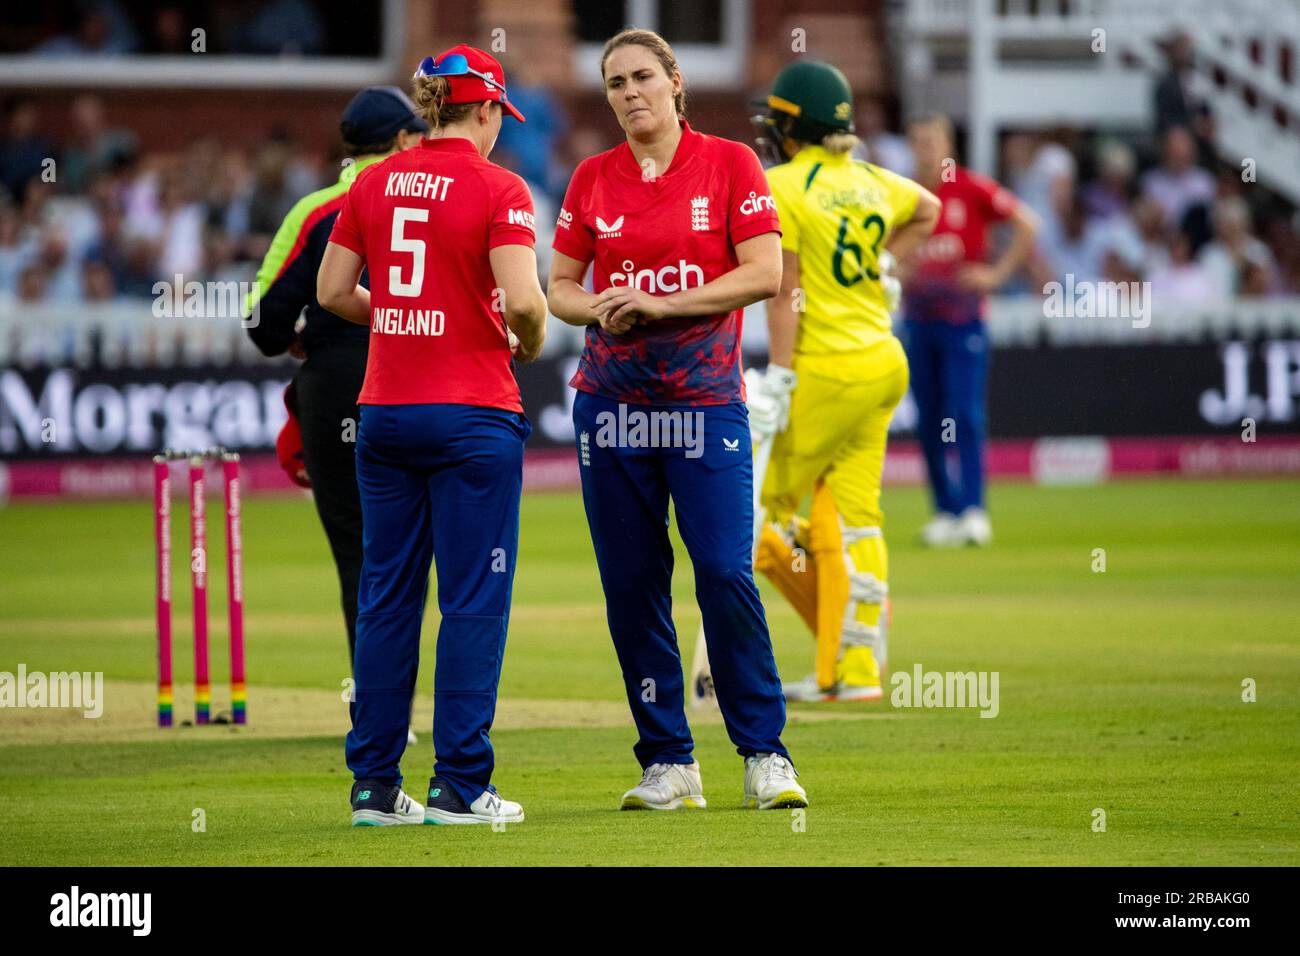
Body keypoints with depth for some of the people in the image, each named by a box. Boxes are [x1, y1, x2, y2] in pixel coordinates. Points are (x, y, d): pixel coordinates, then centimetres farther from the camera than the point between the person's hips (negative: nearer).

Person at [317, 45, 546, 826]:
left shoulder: (375, 182, 6)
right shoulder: (497, 188, -9)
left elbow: (332, 291, 9)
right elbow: (522, 298, -19)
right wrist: (528, 344, 1)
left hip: (385, 409, 5)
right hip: (472, 411, -5)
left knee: (386, 596, 9)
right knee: (474, 599, 0)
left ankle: (375, 785, 10)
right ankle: (461, 785, -2)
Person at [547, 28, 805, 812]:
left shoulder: (729, 163, 1)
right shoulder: (593, 179, 10)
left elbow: (765, 274, -7)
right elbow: (560, 288, 13)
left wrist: (659, 304, -14)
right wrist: (601, 308, -9)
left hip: (706, 400, -3)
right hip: (612, 400, 3)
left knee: (727, 576, -12)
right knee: (631, 587, 2)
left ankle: (765, 755, -2)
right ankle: (668, 763, 9)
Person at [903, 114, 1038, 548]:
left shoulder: (973, 189, -3)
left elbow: (1026, 224, -1)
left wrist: (997, 273, -6)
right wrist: (894, 269, 1)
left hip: (963, 317, -4)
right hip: (917, 316, 4)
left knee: (964, 414, -12)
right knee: (928, 422, 3)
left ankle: (973, 511, -14)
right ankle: (946, 511, 9)